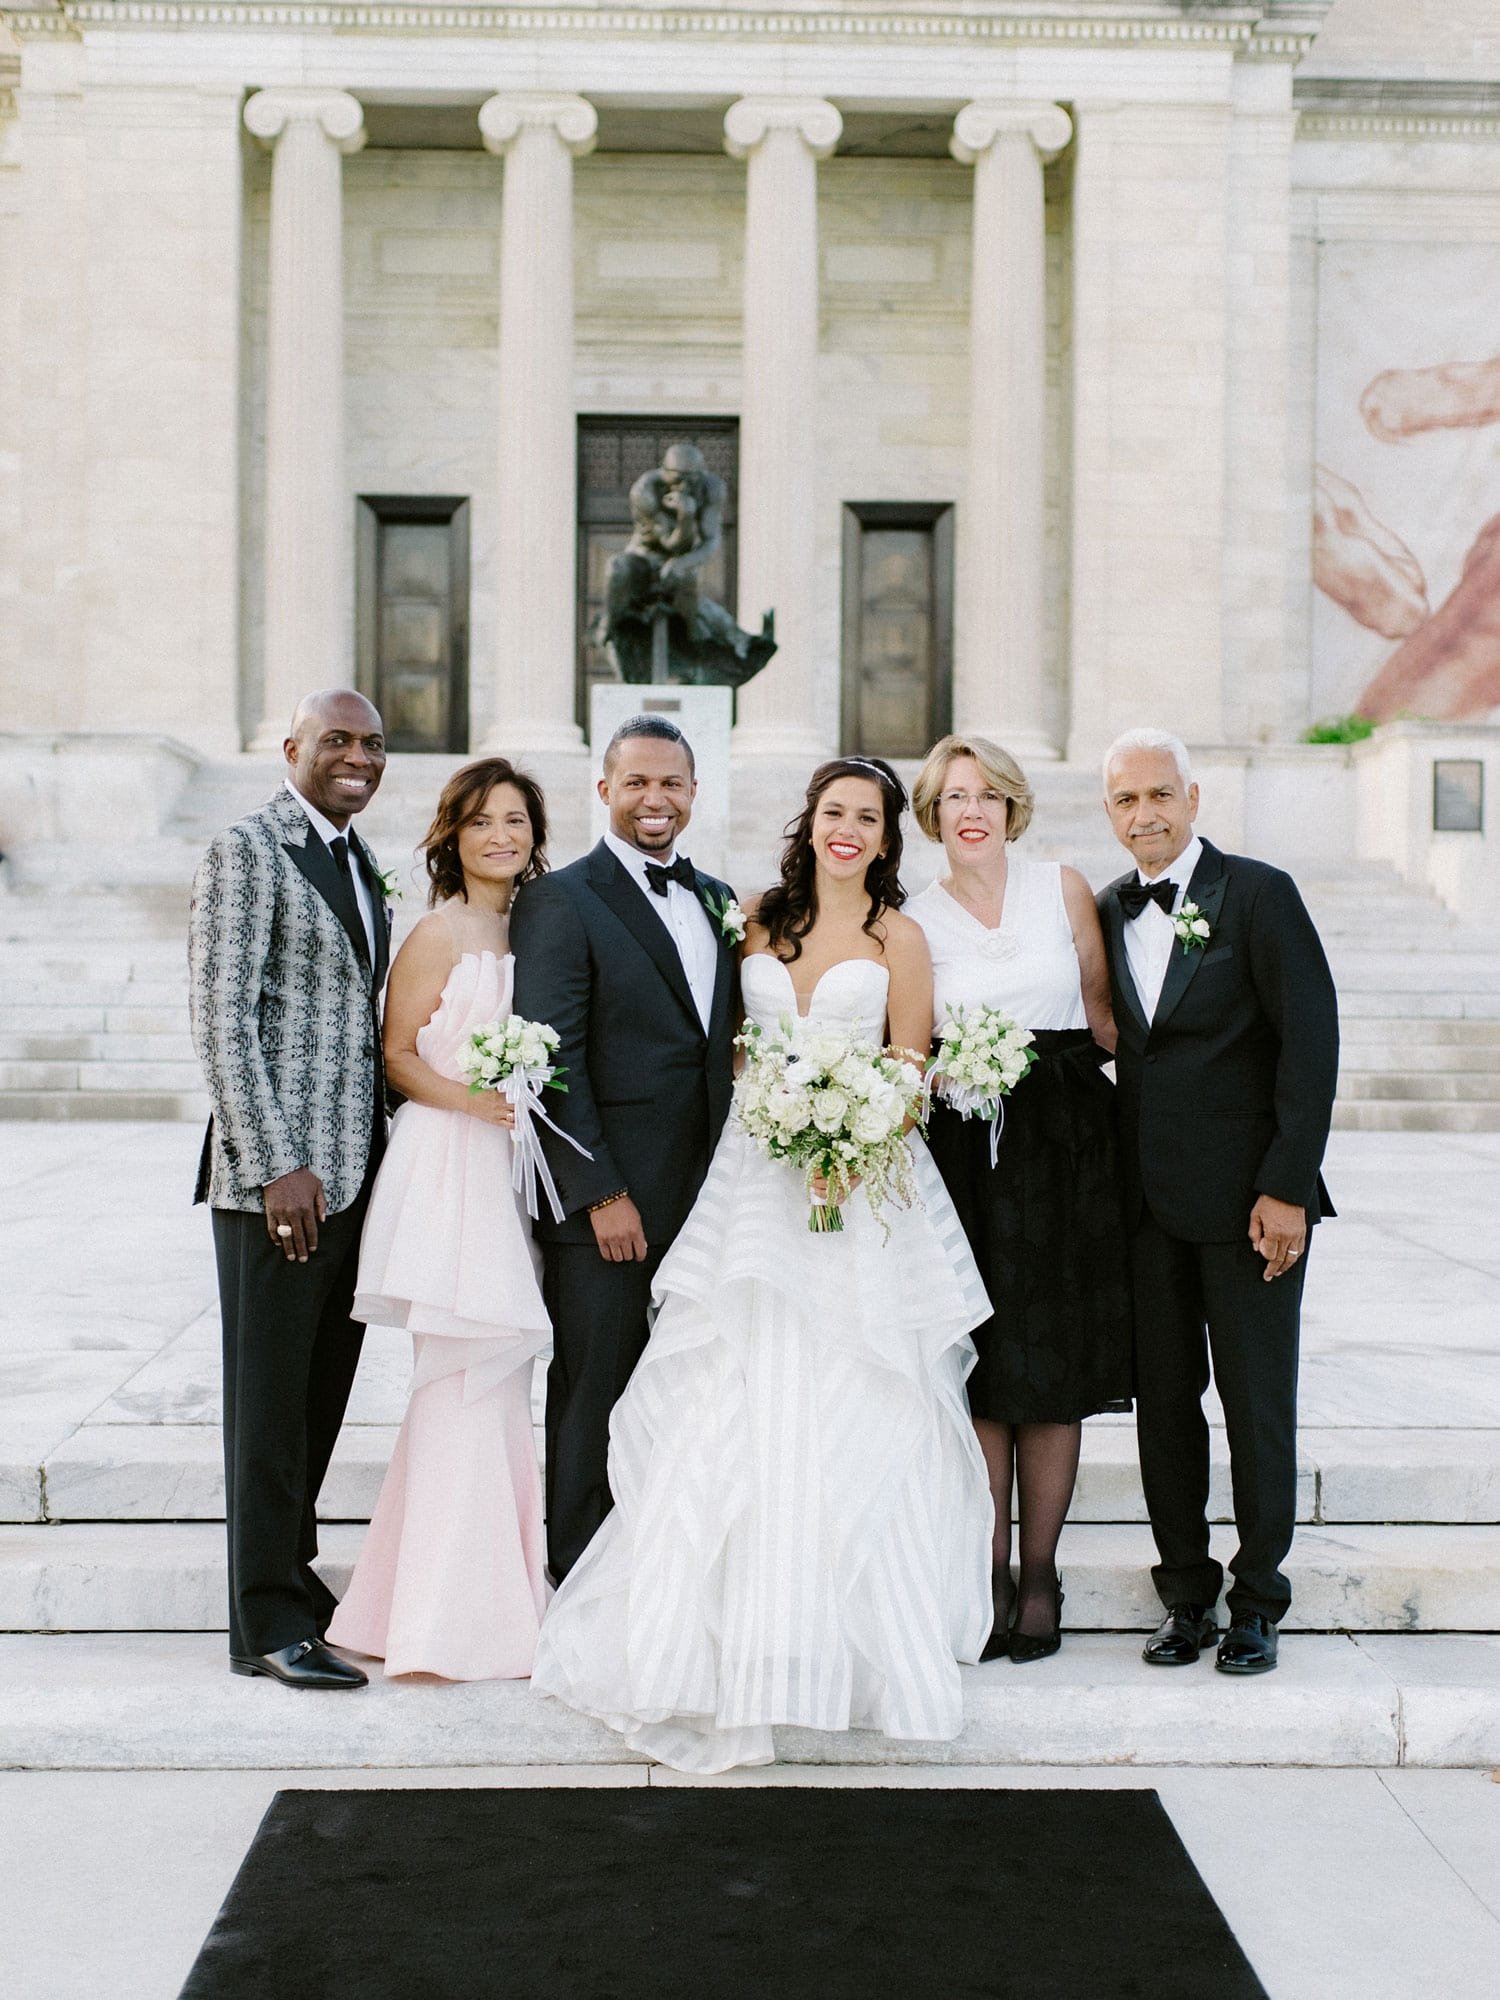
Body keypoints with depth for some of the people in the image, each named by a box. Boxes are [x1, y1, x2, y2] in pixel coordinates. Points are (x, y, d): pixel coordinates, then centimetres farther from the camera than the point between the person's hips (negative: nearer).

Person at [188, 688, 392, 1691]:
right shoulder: (247, 853, -7)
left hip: (357, 1169, 7)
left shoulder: (360, 861, 17)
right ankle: (269, 1620, 8)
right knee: (272, 1397, 0)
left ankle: (290, 1570, 26)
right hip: (280, 1175, -7)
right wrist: (276, 1165, -18)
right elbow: (223, 1022, -13)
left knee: (324, 1392, 13)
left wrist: (387, 1157, 13)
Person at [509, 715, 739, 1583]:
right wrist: (601, 1193, -15)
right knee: (595, 1396, 3)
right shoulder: (560, 900, -5)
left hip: (706, 1192, 6)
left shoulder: (717, 899, 15)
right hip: (606, 1198, -6)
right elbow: (549, 1061, -11)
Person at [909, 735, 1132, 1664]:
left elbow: (1102, 1014, 11)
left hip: (1063, 1144, 0)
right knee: (979, 1372, 0)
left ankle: (1040, 1577, 13)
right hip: (963, 1151, 0)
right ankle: (987, 1578, 11)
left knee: (1054, 1372, 3)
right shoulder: (914, 922, 5)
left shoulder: (1064, 888, 6)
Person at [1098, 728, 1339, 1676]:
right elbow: (1117, 1044, 10)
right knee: (1163, 1402, 9)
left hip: (1249, 1196, -4)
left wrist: (1286, 1187, -15)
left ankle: (1258, 1601, 18)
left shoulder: (1259, 893, -6)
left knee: (1259, 1404, 5)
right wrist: (1113, 1186, 1)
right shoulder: (1108, 912, 10)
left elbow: (1311, 1039, -10)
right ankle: (1188, 1596, 22)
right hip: (1147, 1200, 5)